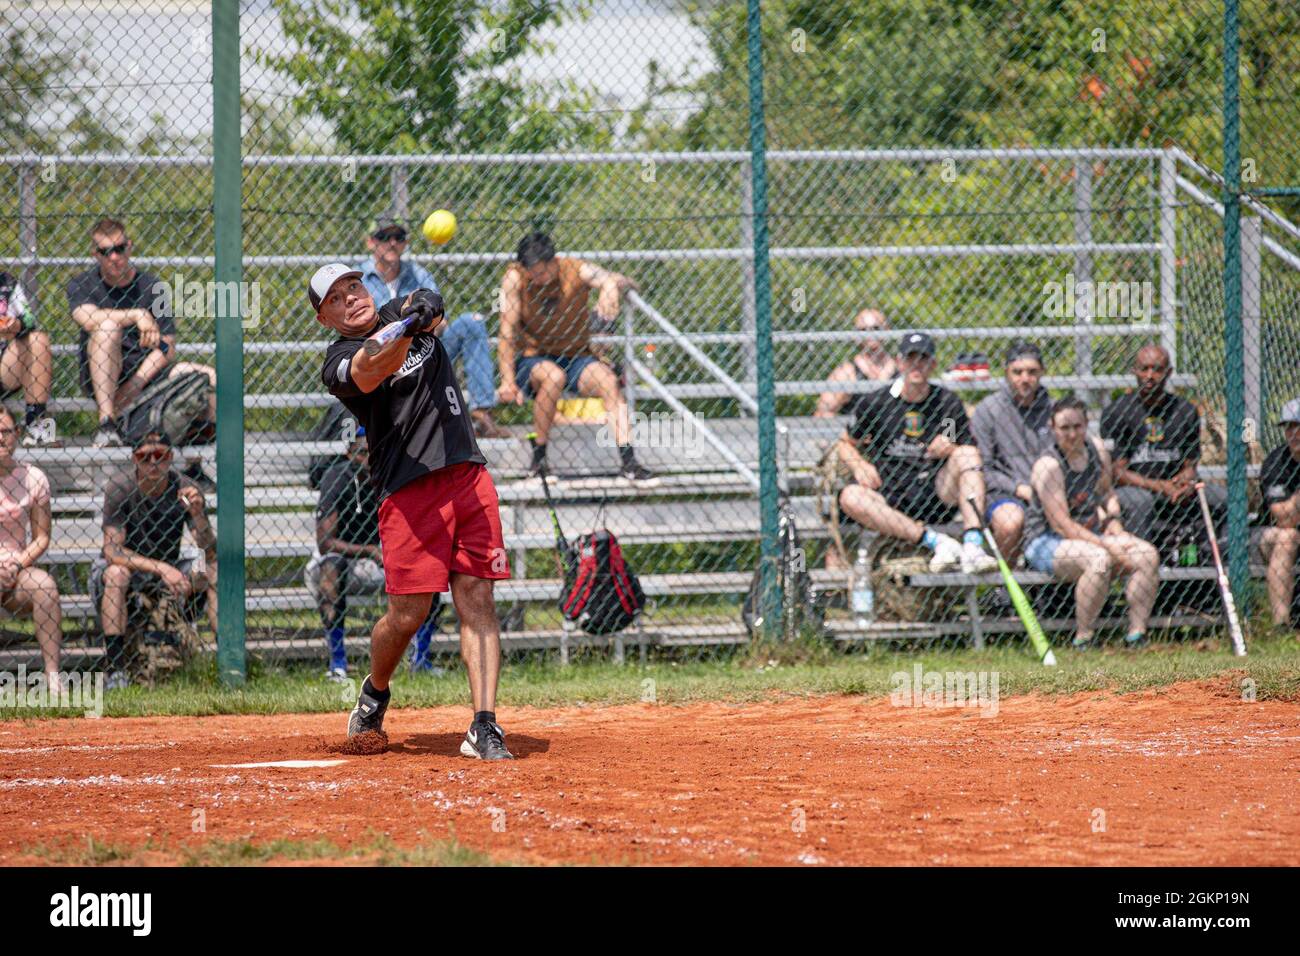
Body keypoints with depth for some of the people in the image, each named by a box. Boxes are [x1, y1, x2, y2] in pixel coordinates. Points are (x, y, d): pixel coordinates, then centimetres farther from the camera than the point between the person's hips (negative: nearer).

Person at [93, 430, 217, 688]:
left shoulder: (184, 489, -12)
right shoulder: (119, 487, -18)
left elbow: (212, 554, -16)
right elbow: (112, 550, -24)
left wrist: (198, 515, -36)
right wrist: (161, 568, -36)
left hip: (166, 567, 3)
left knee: (215, 572, -21)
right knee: (115, 574, -35)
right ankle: (116, 671, -37)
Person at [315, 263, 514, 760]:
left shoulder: (400, 312, 16)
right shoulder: (340, 361, 0)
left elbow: (432, 306, -7)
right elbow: (372, 371, -24)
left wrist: (422, 312, -32)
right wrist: (406, 330, -43)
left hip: (468, 472, 4)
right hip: (409, 488, -4)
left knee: (477, 600, -5)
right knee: (409, 612, -7)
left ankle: (484, 726, -8)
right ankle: (375, 693, 23)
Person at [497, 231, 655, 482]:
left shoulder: (575, 270, -11)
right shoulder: (515, 278, -13)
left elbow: (623, 282, -21)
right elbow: (507, 331, -18)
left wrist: (612, 285, -47)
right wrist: (507, 380, -28)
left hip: (577, 358, 2)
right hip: (531, 359, -2)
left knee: (608, 379, -27)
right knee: (554, 376, -35)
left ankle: (627, 460, -32)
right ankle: (538, 458, -26)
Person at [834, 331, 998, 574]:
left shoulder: (948, 403, 10)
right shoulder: (873, 403, 8)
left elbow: (972, 454, 11)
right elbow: (846, 444, 16)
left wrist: (951, 450, -12)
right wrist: (859, 466, -6)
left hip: (937, 496, 1)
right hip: (890, 502, -1)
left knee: (965, 455, -23)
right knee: (851, 496, -31)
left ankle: (973, 546, -38)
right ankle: (936, 541, -40)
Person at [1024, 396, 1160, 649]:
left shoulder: (1097, 450, 5)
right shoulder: (1048, 467, -18)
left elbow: (1107, 492, 25)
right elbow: (1061, 524, -22)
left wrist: (1113, 519, 4)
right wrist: (1107, 546, -25)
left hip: (1091, 534, 7)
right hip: (1047, 542, -7)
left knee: (1147, 555, -15)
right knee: (1099, 560, -37)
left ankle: (1136, 633, -14)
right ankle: (1083, 638, -27)